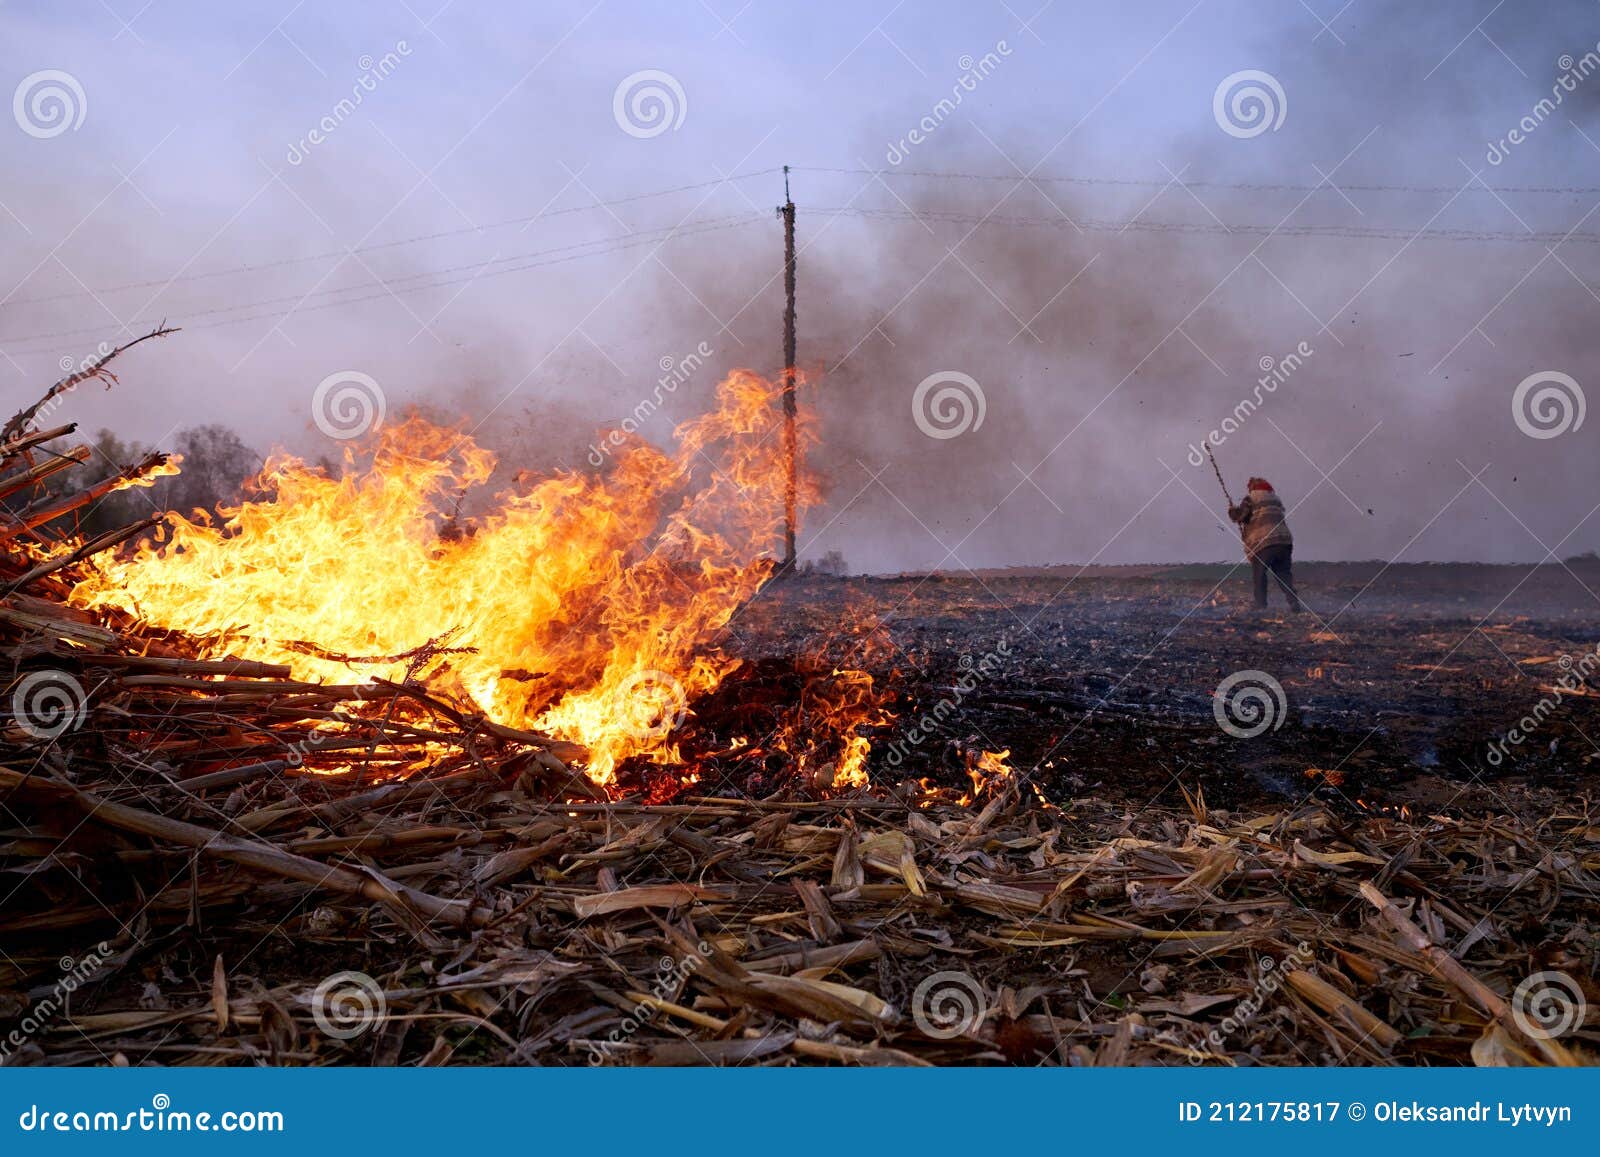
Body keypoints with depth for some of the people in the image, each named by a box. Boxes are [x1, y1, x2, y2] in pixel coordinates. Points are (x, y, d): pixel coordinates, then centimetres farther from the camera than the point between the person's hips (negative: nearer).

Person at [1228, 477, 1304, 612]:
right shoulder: (1276, 499, 22)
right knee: (1284, 574, 10)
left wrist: (1232, 510, 17)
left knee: (1259, 576, 5)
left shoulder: (1251, 499, 3)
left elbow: (1239, 516, -5)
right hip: (1284, 541, 5)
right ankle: (1295, 603, -2)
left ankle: (1260, 605, 0)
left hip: (1262, 543, -5)